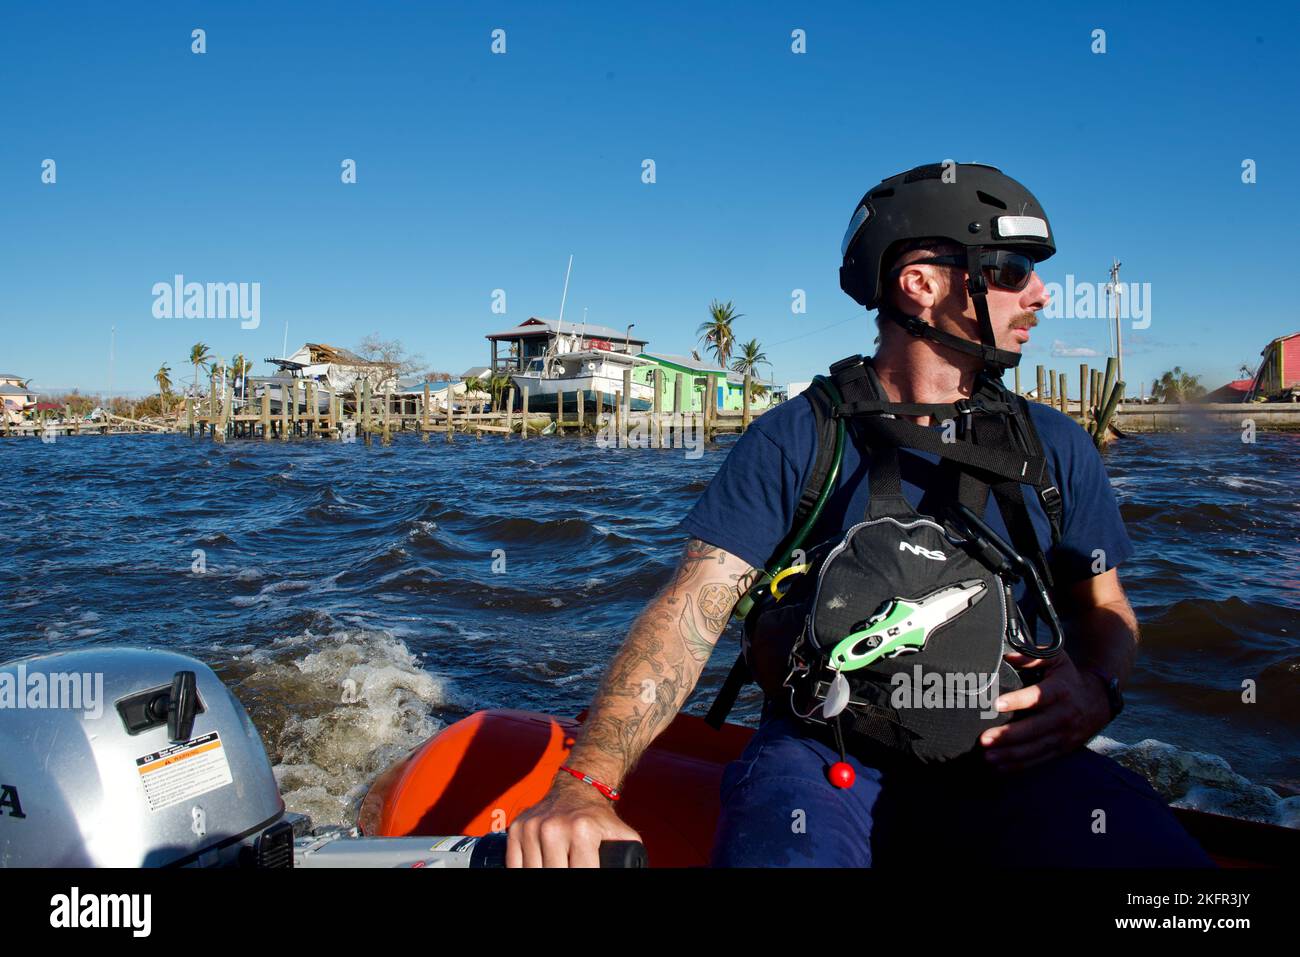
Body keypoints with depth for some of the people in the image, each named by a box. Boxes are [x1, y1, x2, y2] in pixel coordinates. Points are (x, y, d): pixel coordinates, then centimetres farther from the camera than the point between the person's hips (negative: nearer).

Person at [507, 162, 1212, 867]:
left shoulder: (1055, 448, 7)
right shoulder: (795, 439, -5)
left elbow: (1103, 610, 15)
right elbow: (693, 611, -13)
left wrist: (1094, 692, -10)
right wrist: (586, 781, -28)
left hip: (1004, 758, 3)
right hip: (823, 753, -2)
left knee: (1159, 853, -25)